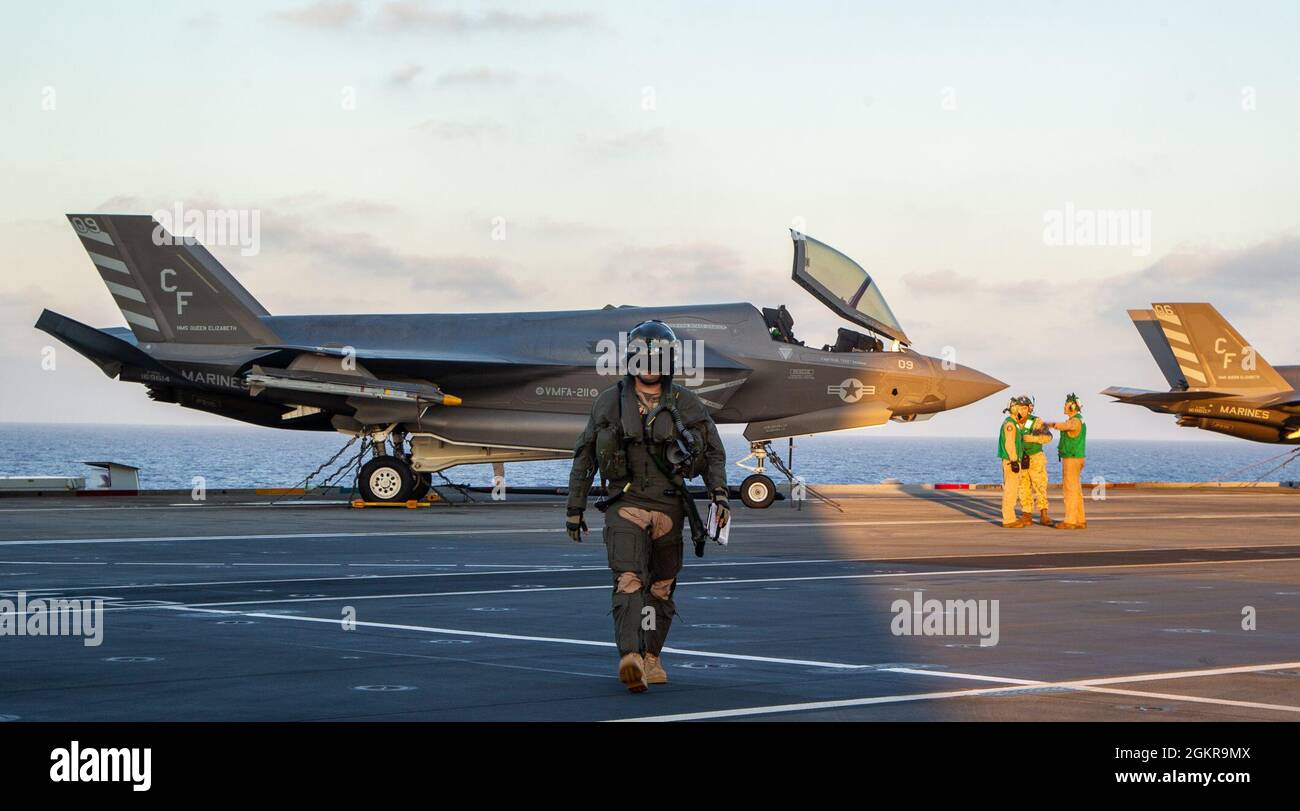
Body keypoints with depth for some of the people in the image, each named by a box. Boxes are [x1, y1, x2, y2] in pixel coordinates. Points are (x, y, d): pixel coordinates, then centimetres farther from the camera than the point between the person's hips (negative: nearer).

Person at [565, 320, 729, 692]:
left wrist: (720, 495, -4)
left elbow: (713, 452, 11)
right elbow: (584, 458, 11)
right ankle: (630, 658, -33)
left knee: (661, 588, 10)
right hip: (624, 504, -2)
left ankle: (651, 657, 25)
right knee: (628, 580, -19)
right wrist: (574, 509, 11)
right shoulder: (609, 402, 4)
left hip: (668, 507, 2)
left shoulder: (686, 405, 5)